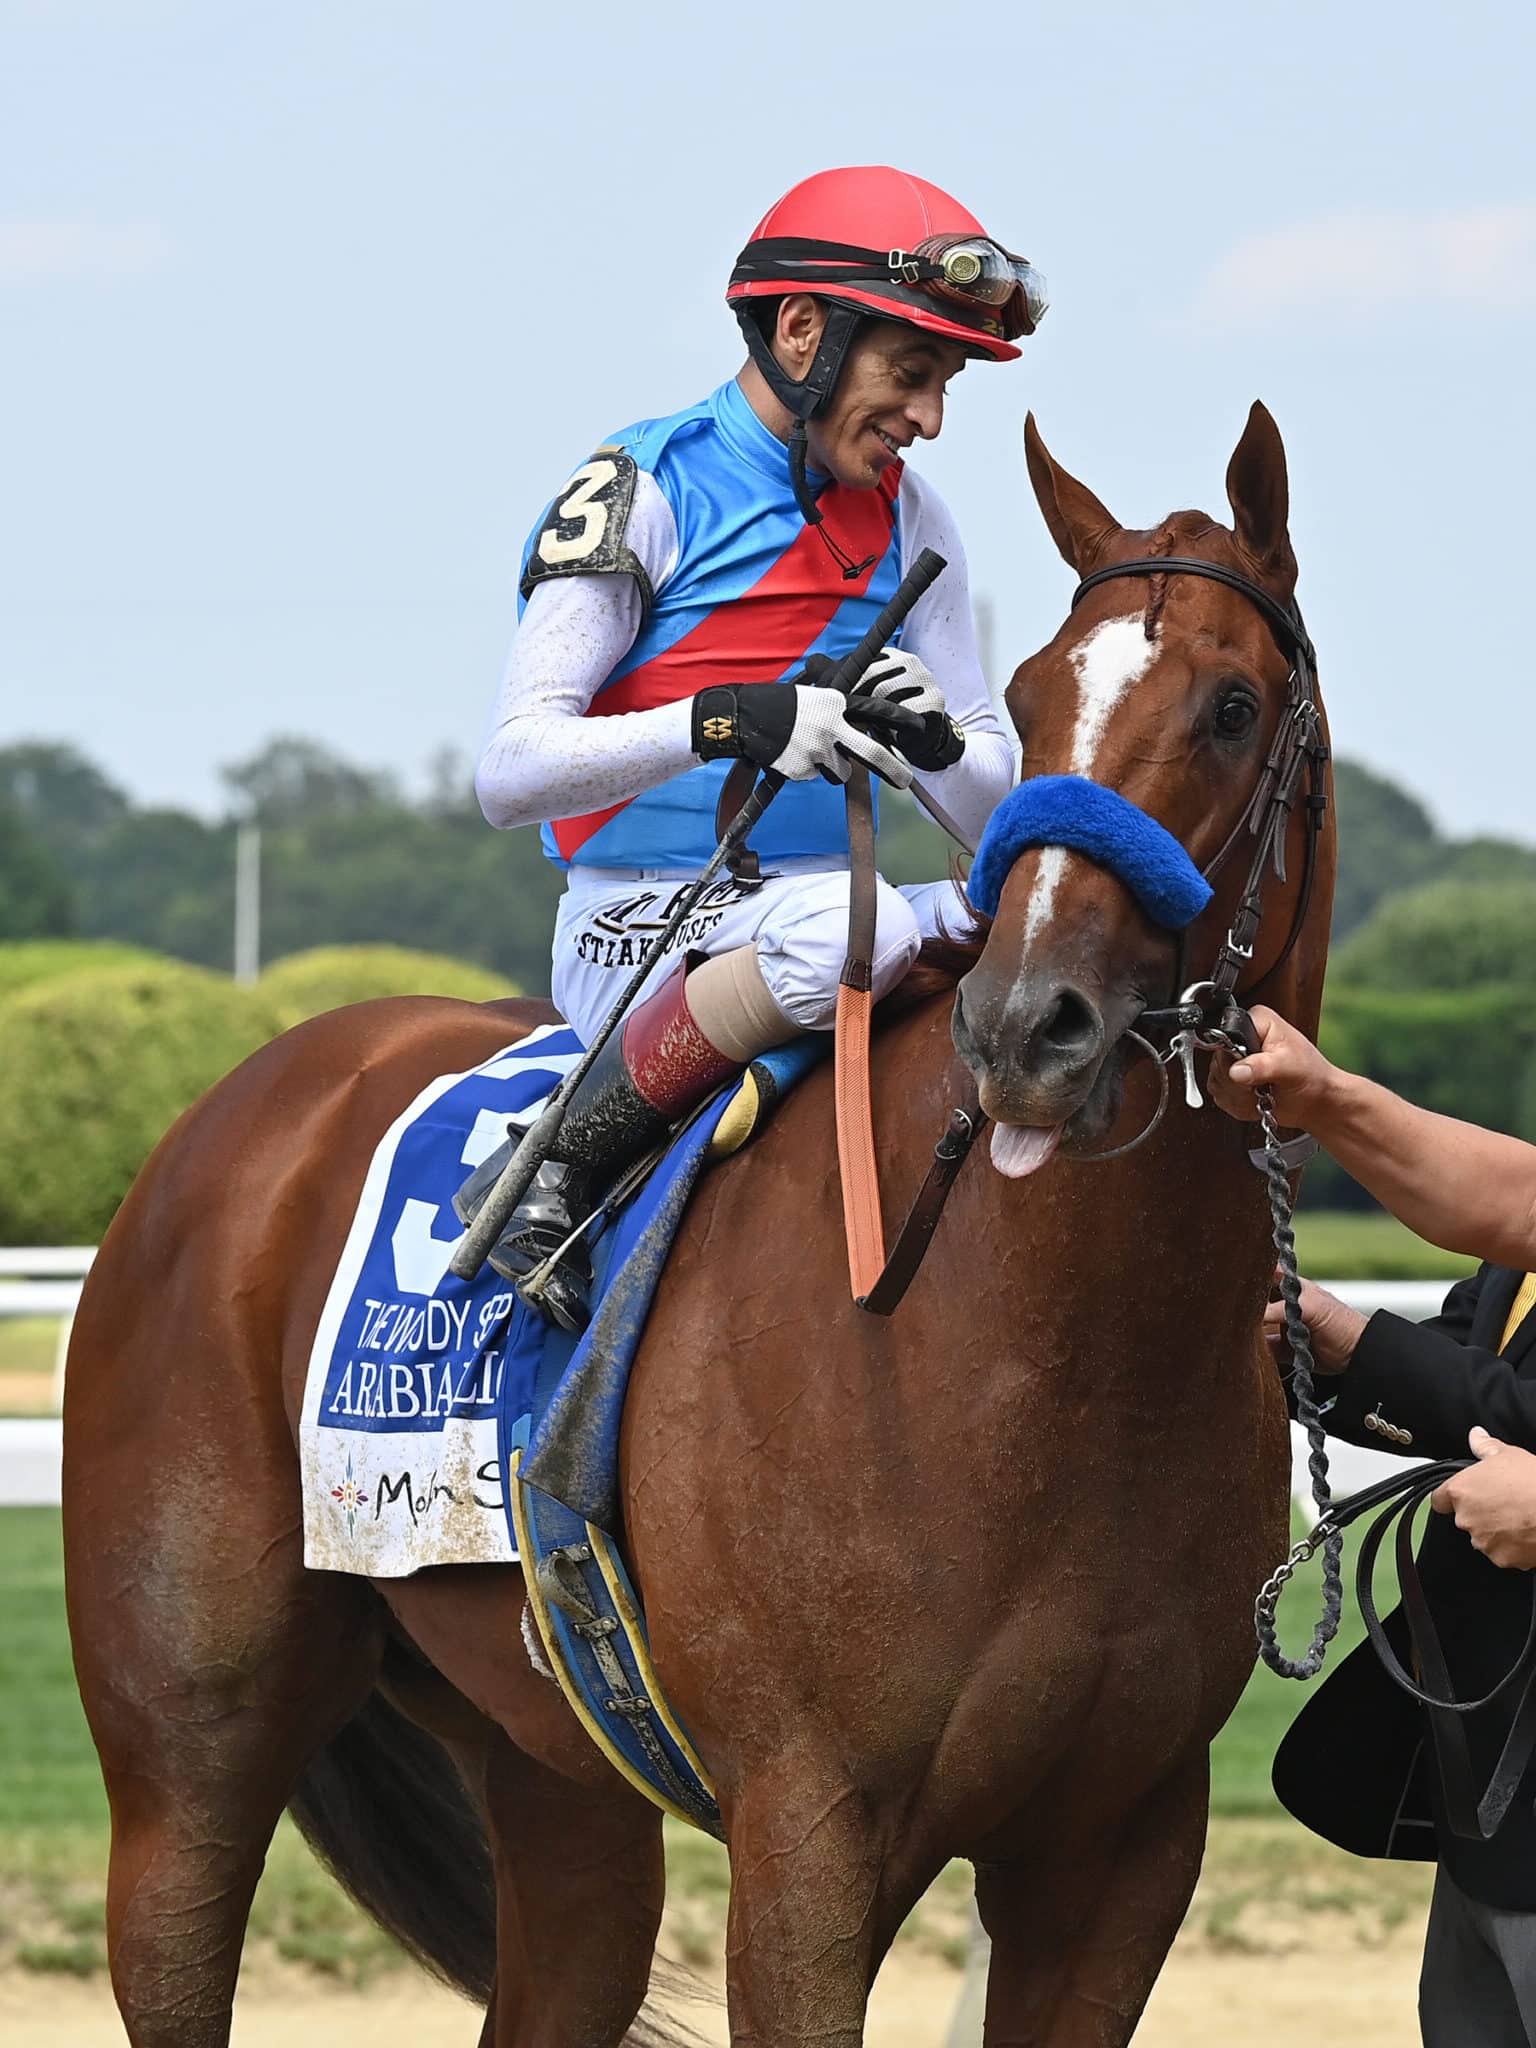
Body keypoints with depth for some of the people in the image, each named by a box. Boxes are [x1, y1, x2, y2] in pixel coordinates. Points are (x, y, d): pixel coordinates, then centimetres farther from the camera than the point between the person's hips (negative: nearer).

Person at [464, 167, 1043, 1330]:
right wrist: (727, 720, -31)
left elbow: (999, 802, 11)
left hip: (822, 905, 6)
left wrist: (936, 743, -14)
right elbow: (512, 772, -16)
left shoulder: (909, 522, 11)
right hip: (639, 933, -6)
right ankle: (556, 1176, -22)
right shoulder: (641, 494, -7)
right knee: (838, 926, -39)